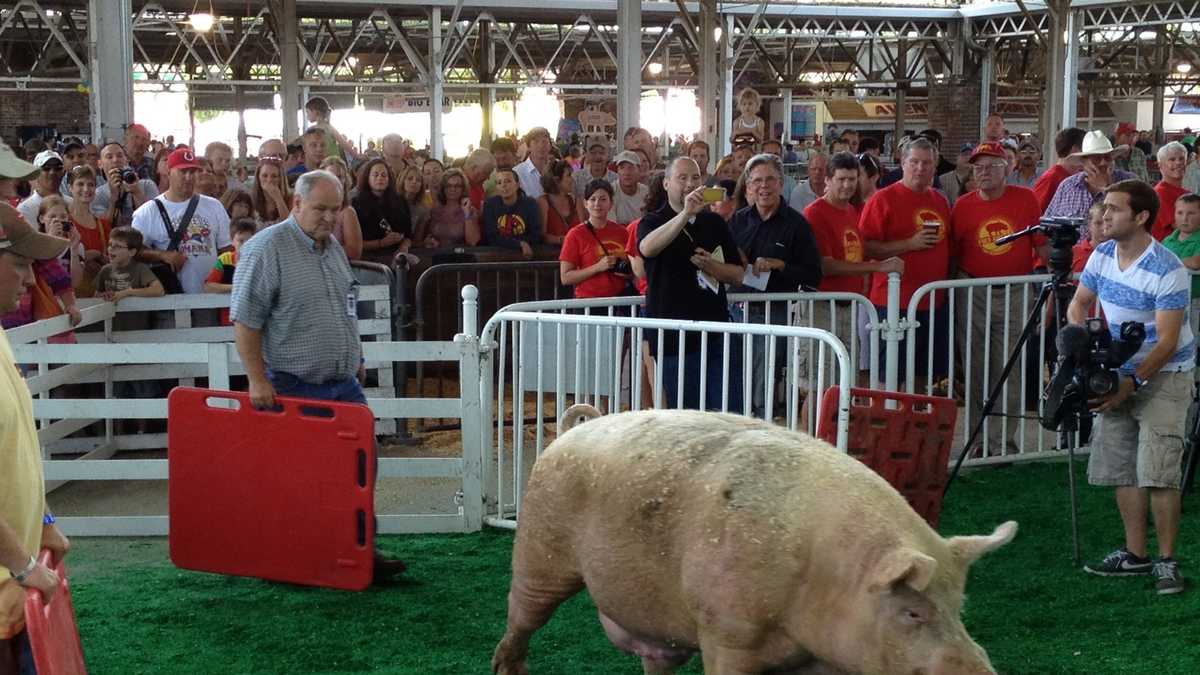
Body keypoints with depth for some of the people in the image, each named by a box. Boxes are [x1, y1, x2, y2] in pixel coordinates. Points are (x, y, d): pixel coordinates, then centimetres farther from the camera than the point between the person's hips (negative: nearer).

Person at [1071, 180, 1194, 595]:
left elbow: (1167, 342, -22)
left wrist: (1133, 383, -27)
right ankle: (1136, 554, 18)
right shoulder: (1103, 255, 0)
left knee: (1158, 471, -14)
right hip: (1118, 373, 7)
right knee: (1121, 467, 8)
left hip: (1163, 375, -7)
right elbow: (1079, 303, 13)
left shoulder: (1167, 271, -22)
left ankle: (1167, 561, -5)